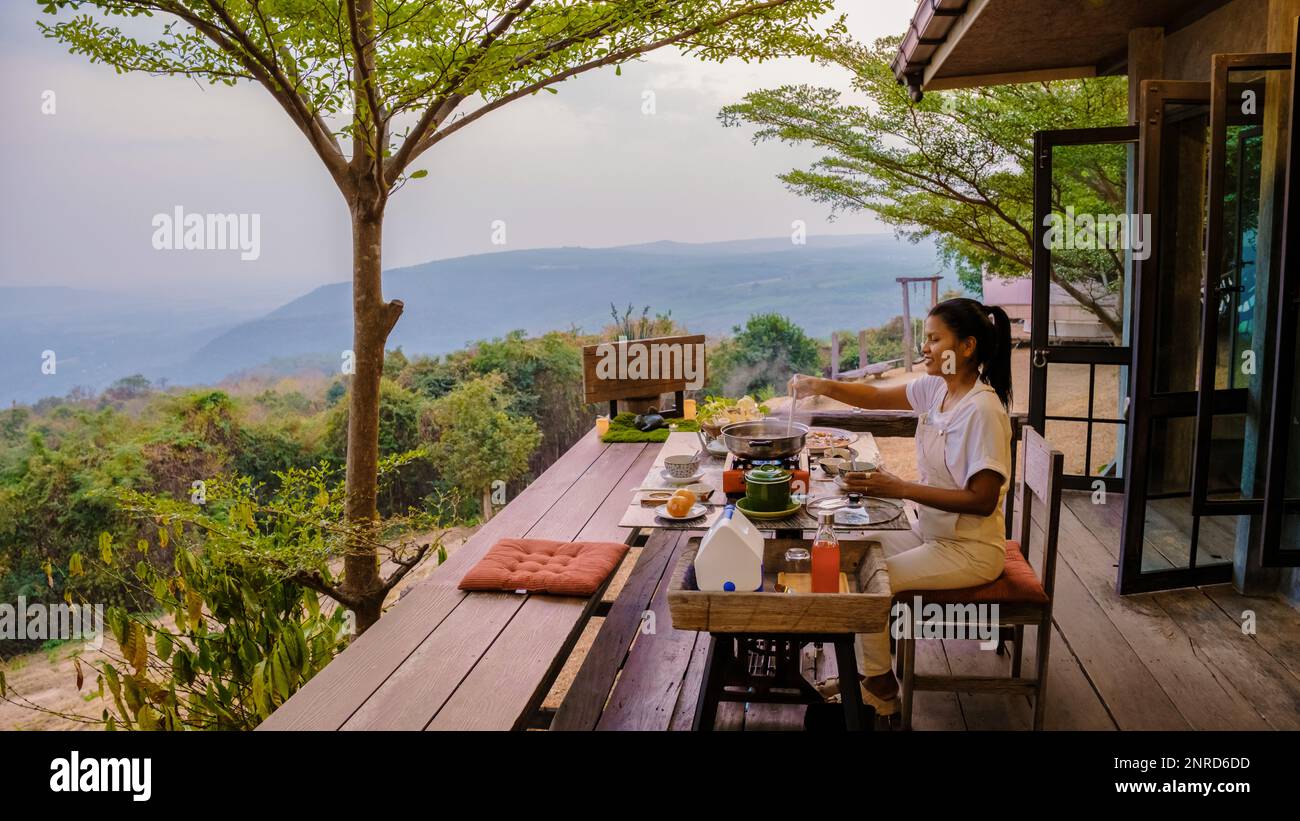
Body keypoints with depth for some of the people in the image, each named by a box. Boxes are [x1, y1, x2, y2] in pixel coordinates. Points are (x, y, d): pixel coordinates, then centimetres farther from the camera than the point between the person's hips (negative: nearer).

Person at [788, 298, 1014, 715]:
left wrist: (902, 490, -27)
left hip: (970, 548, -9)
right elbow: (876, 397, 4)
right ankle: (863, 671, 19)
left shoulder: (982, 410, -25)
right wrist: (824, 386, -16)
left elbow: (982, 500, -27)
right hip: (931, 530, 9)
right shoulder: (936, 388, 0)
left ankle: (881, 689, 10)